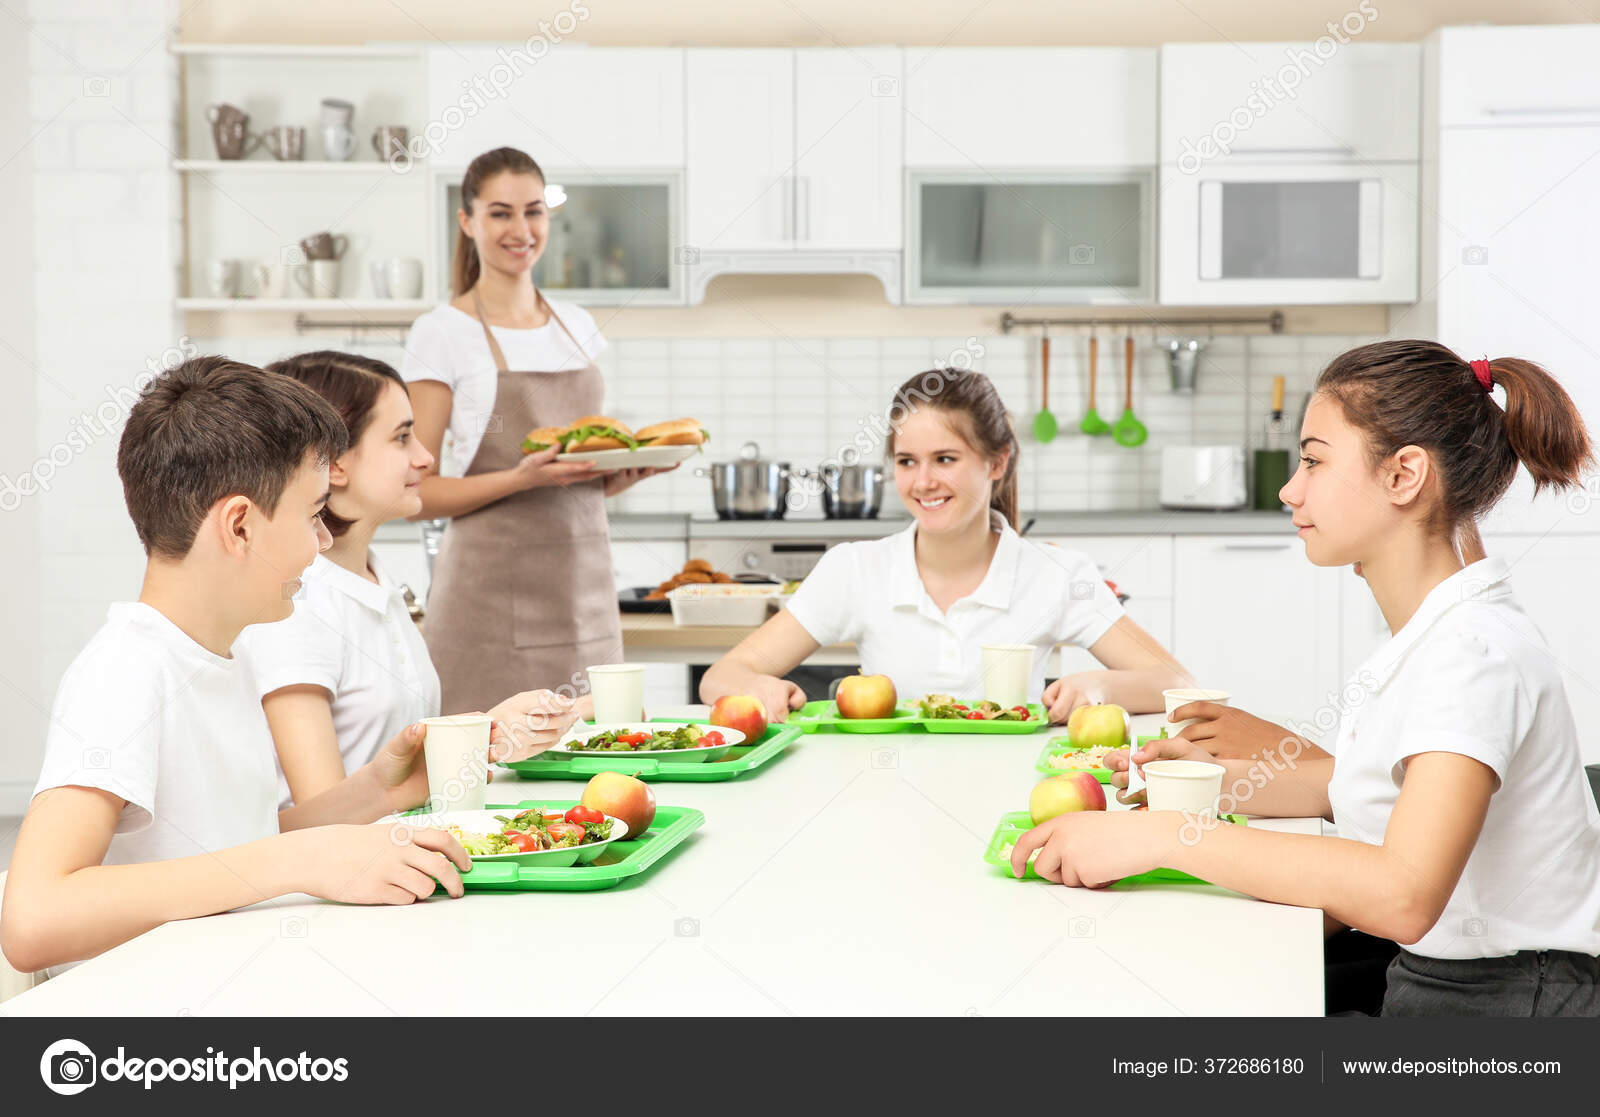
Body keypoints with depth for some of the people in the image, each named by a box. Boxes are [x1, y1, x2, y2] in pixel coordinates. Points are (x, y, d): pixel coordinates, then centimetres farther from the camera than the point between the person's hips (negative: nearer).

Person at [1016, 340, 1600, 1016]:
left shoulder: (1474, 651, -23)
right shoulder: (1434, 631, 8)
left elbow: (1402, 896, -34)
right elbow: (1367, 783, 21)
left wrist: (1164, 837, -31)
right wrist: (1218, 780, 4)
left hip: (1502, 1001, -8)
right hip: (1429, 978, 8)